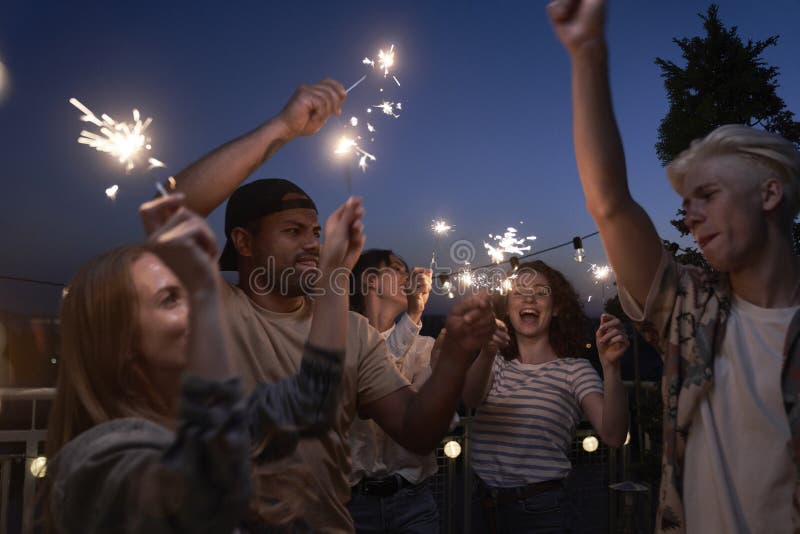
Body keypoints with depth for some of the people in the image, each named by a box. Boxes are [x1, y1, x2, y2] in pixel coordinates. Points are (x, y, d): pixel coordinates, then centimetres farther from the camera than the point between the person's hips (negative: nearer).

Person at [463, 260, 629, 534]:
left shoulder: (575, 370, -5)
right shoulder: (496, 364, 3)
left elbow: (613, 436, -18)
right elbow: (470, 400, -17)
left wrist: (611, 367, -33)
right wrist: (486, 354, -37)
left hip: (541, 510, -2)